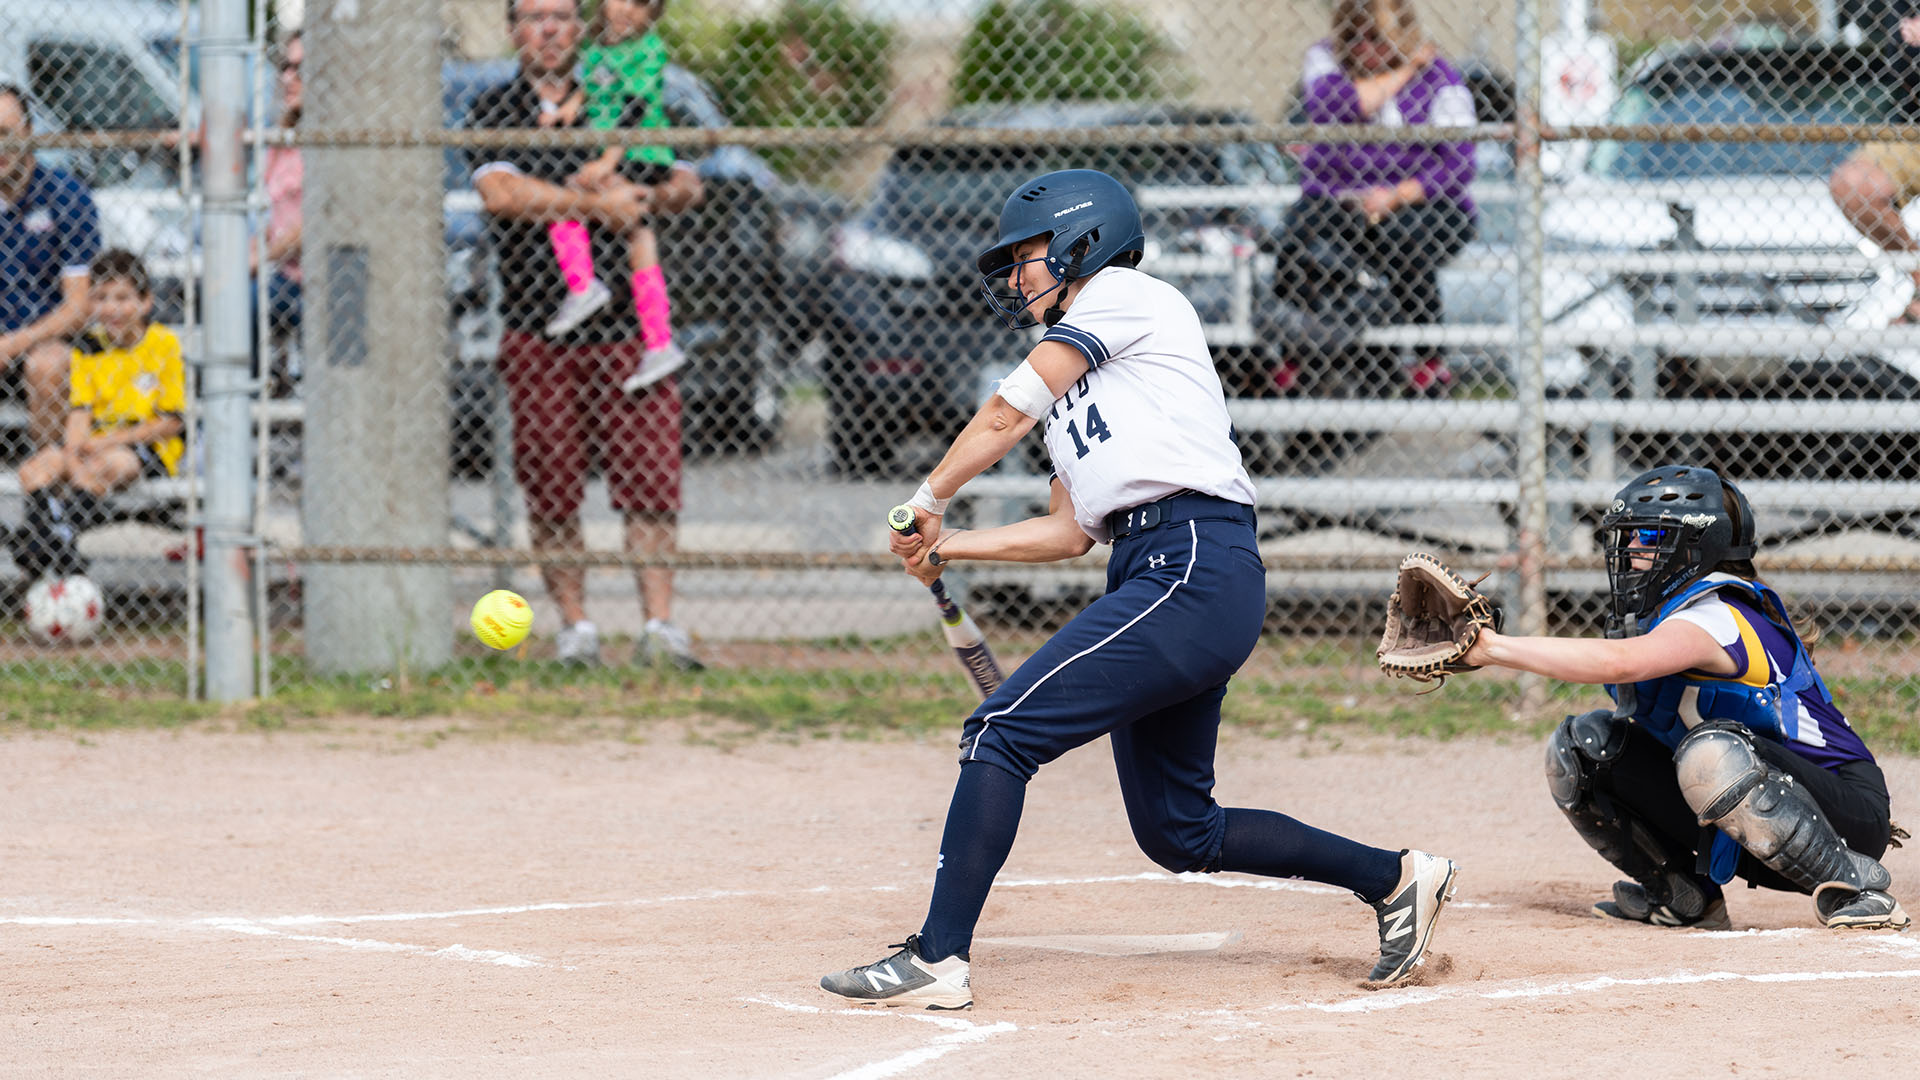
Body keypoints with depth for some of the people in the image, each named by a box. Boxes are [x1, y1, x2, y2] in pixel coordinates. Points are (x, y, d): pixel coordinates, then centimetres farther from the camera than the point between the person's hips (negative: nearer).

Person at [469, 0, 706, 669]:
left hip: (623, 325, 1)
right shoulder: (494, 112, 6)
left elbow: (684, 185, 8)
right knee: (551, 492, 0)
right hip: (537, 332, -1)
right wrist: (595, 203, -19)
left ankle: (660, 626, -7)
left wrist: (668, 191, -16)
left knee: (649, 480, -8)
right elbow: (500, 192, -12)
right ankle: (575, 628, 10)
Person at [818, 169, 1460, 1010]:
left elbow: (1006, 415, -2)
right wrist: (946, 546, 15)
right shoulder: (1077, 379, 28)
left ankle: (938, 960, -18)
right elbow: (1069, 532, 24)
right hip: (1152, 577, 10)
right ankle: (1395, 878, 21)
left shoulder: (1124, 296, 3)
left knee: (1001, 733, -15)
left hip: (1197, 568, -10)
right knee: (1178, 832, 12)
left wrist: (926, 501, 8)